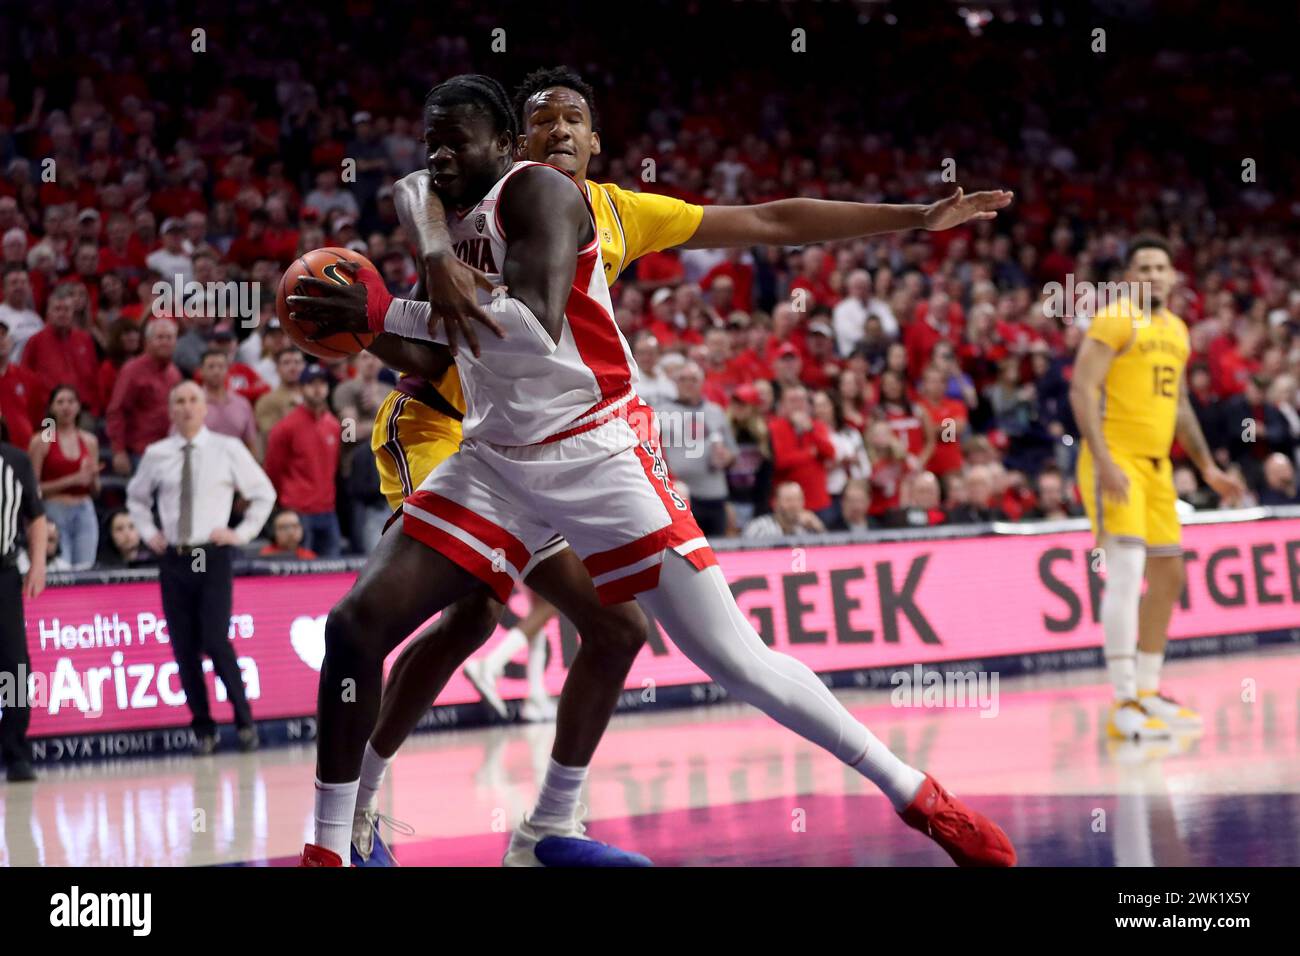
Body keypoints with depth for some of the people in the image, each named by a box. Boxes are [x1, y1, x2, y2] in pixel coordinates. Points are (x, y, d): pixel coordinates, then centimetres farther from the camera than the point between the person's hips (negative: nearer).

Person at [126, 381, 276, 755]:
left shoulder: (228, 449, 0)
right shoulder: (156, 455, 6)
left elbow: (263, 493, 10)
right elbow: (136, 496, 24)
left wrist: (242, 533, 2)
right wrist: (149, 532, 11)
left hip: (213, 556, -3)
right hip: (173, 558, 3)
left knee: (215, 641, -13)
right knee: (184, 649, 2)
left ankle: (244, 720, 4)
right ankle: (203, 729, 12)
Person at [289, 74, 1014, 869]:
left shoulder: (537, 191, -10)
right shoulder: (453, 227, 16)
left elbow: (534, 324, -28)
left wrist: (387, 314, -28)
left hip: (596, 454, -7)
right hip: (498, 462, 7)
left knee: (732, 657, -7)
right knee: (356, 625, -8)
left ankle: (916, 796, 6)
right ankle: (328, 850, 2)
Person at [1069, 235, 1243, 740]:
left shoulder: (1176, 330, 17)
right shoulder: (1115, 320, -9)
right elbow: (1082, 389, -17)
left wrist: (1208, 468, 23)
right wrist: (1104, 461, -26)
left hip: (1156, 465, 9)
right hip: (1116, 462, -9)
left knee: (1168, 575, 13)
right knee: (1127, 572, -16)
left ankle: (1148, 691, 25)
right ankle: (1123, 706, -18)